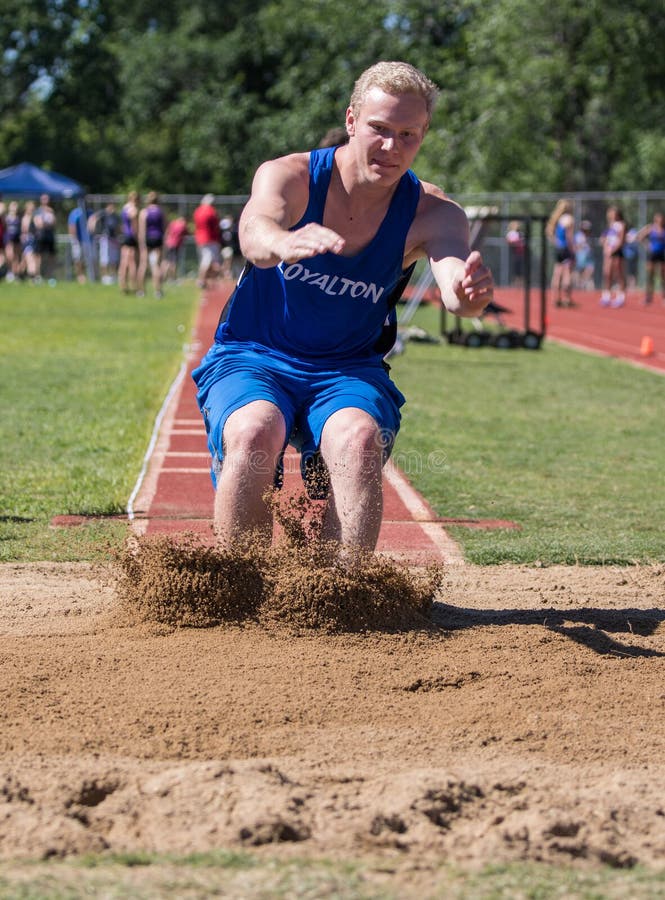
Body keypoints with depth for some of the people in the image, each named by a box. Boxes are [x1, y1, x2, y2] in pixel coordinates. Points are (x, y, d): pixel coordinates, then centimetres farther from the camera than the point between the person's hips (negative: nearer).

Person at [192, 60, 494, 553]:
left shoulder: (433, 213, -10)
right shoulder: (287, 176, -14)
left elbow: (454, 281, -30)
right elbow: (254, 232, -37)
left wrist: (469, 292, -56)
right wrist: (284, 243, -62)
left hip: (349, 371, 1)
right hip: (251, 360, -1)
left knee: (359, 439, -32)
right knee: (253, 435, -32)